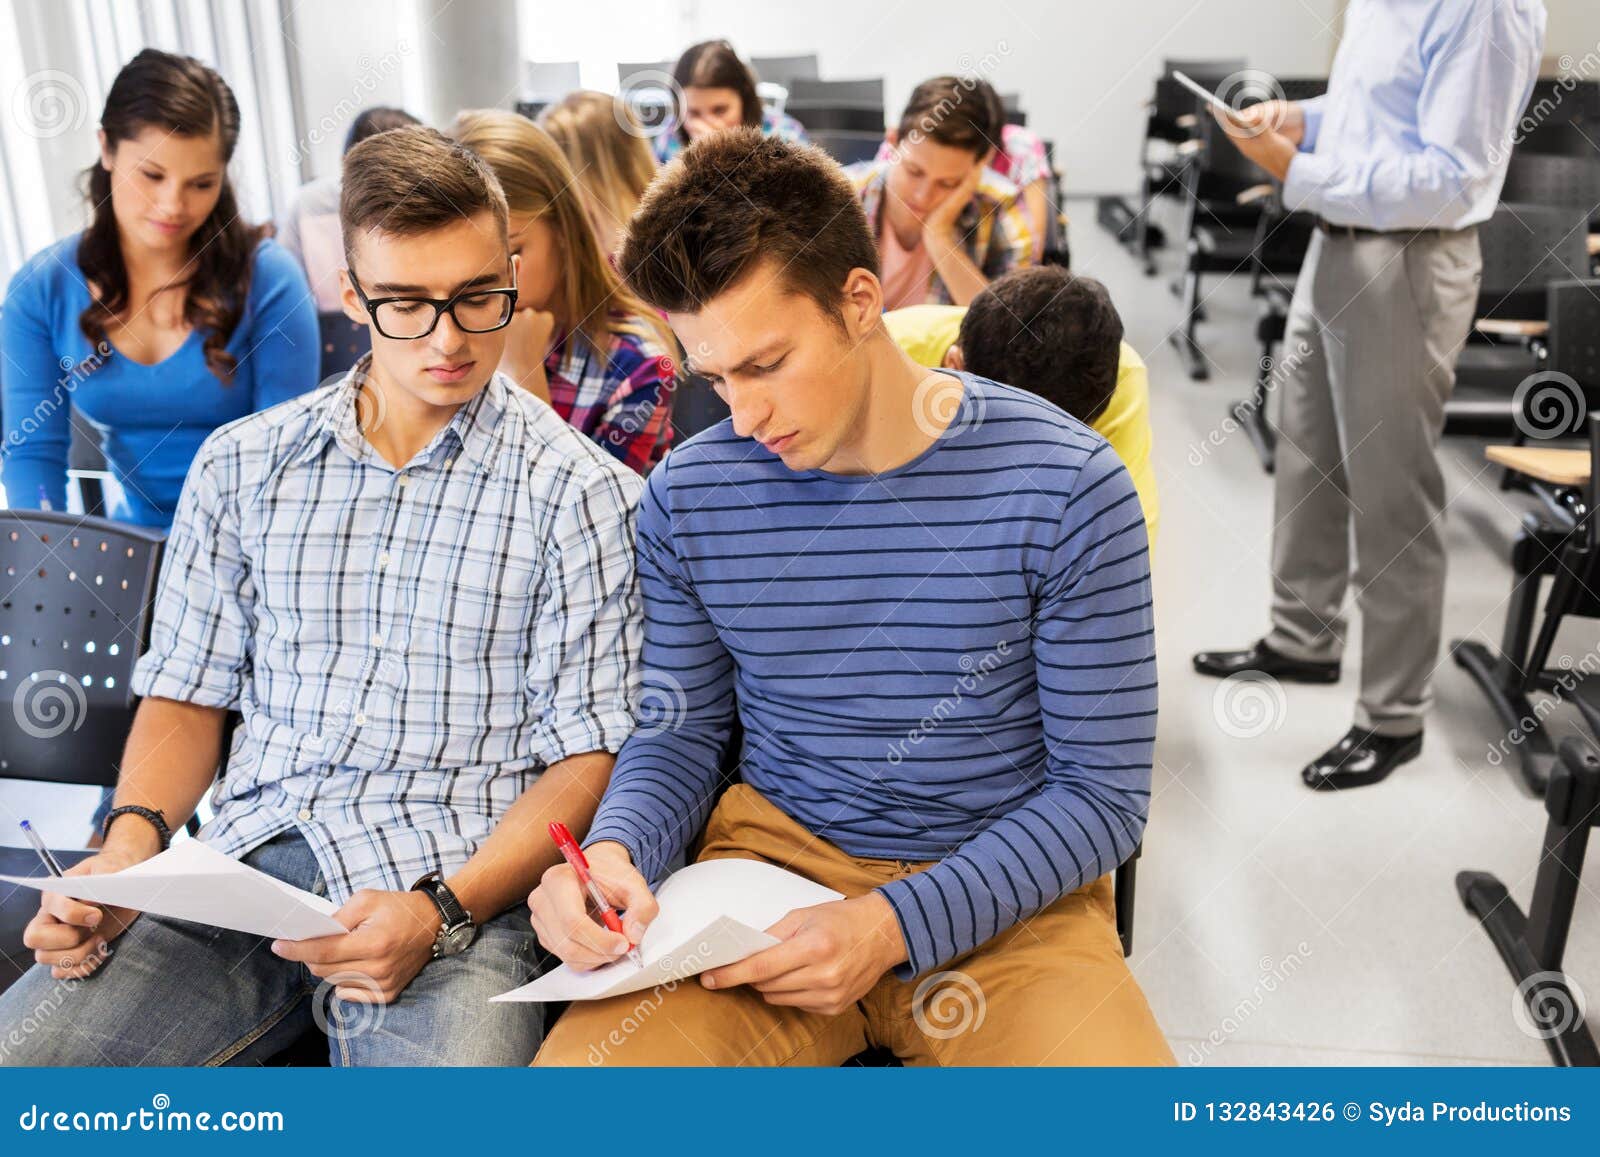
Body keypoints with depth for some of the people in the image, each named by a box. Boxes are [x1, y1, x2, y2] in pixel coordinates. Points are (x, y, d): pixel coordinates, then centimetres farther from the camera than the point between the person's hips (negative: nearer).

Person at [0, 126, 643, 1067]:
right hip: (243, 861, 4)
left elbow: (585, 759, -3)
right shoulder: (243, 465, 11)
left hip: (456, 882, -4)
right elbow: (190, 690, 17)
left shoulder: (582, 494, -1)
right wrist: (132, 841, -3)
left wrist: (442, 910, -17)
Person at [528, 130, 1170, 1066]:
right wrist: (615, 849, -12)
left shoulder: (1064, 488, -11)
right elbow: (681, 733, 10)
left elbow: (1104, 793, -7)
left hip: (1008, 894, -1)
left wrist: (894, 924, -19)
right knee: (576, 1061, -23)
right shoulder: (687, 497, -1)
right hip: (771, 861, 2)